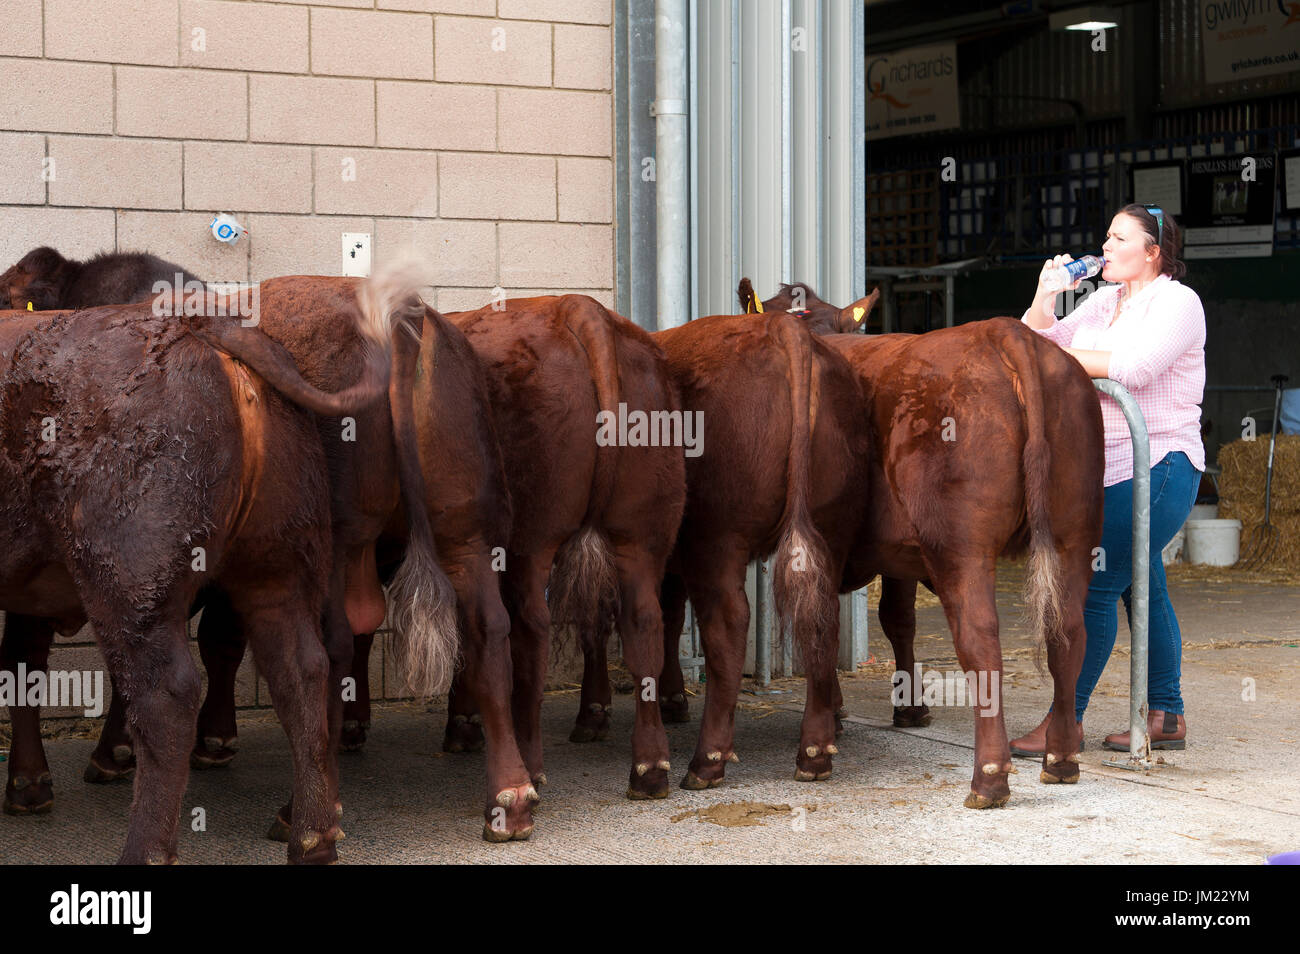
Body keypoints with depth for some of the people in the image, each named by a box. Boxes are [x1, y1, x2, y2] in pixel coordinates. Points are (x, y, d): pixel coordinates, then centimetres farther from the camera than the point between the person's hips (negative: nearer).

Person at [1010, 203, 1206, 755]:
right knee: (1143, 590, 11)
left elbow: (1135, 367, -22)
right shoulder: (1102, 300, 17)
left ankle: (1067, 720, -10)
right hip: (1107, 469, 8)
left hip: (1157, 464, -8)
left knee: (1095, 586, -12)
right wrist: (1045, 300, -4)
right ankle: (1167, 717, 18)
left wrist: (1064, 356, -14)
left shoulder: (1177, 301, -6)